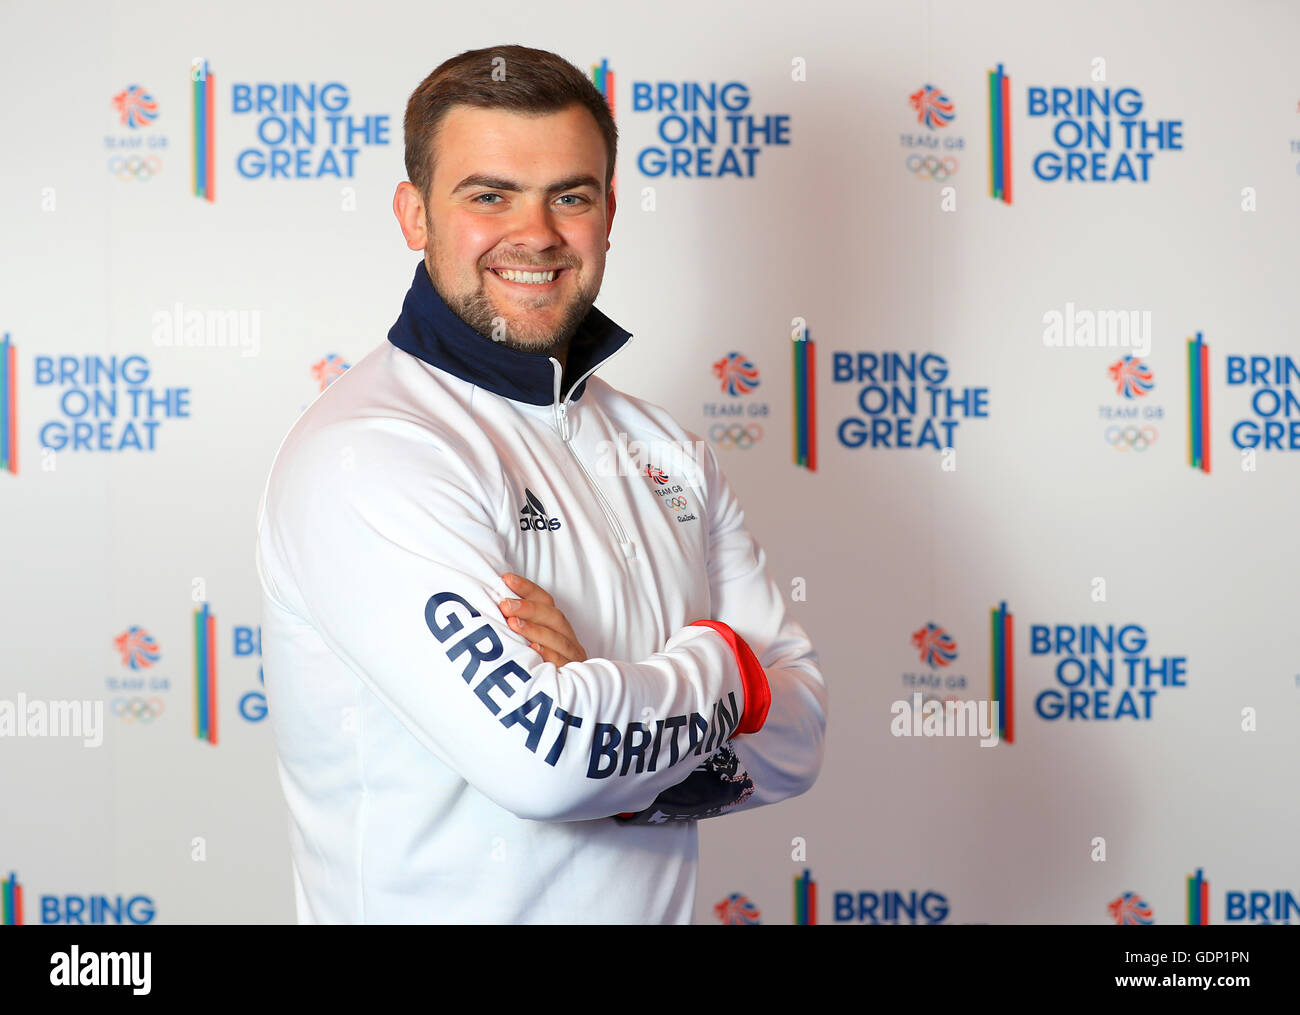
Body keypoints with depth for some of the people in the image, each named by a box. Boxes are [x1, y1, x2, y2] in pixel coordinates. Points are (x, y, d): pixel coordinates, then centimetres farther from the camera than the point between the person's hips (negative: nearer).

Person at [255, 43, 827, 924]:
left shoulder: (666, 452, 1)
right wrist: (716, 663, -14)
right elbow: (539, 755, -31)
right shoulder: (363, 455, -22)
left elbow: (798, 734, -4)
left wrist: (616, 707, -22)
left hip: (660, 901, 6)